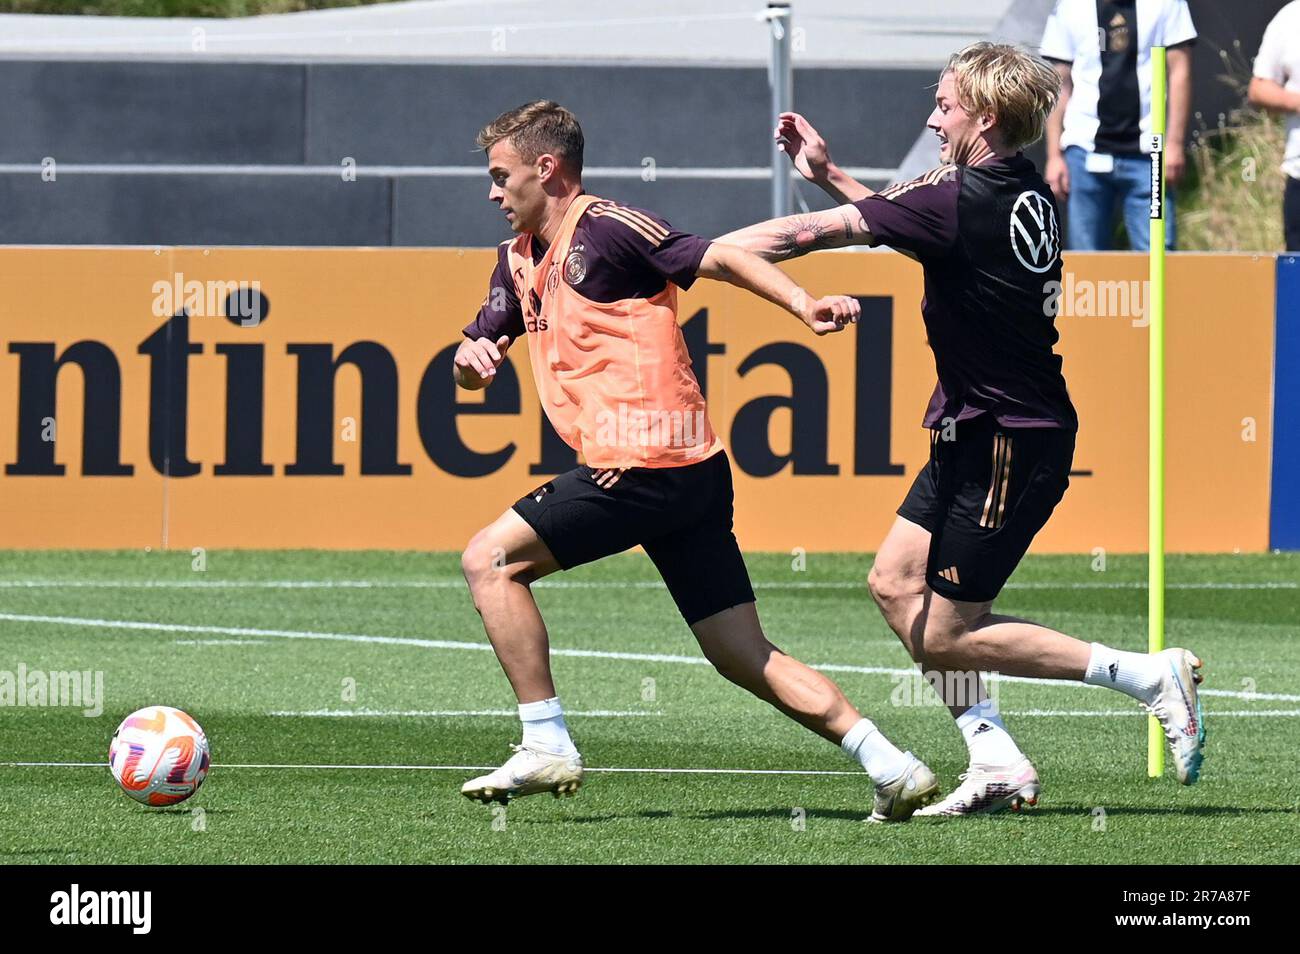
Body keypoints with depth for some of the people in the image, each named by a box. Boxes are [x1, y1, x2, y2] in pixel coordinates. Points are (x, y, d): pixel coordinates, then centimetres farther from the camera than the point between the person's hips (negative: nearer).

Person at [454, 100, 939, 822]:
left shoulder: (604, 228, -6)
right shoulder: (519, 258, 22)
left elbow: (717, 258, -14)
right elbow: (479, 358, 27)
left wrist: (804, 305, -29)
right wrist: (473, 357, 1)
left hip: (643, 467, -9)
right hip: (690, 477, 9)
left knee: (490, 561, -2)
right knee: (746, 658, 5)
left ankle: (546, 747, -3)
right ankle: (891, 767, -3)